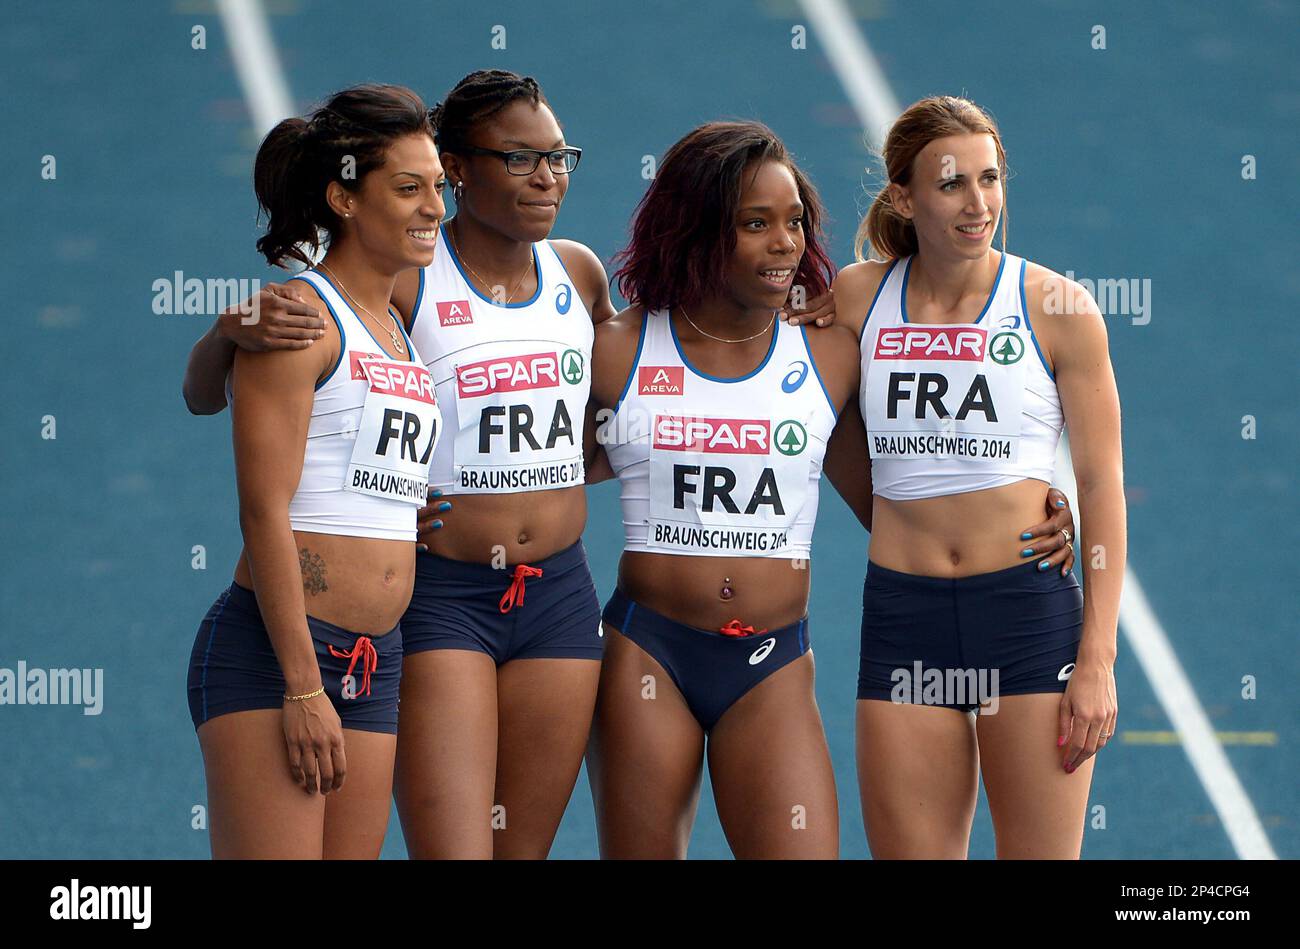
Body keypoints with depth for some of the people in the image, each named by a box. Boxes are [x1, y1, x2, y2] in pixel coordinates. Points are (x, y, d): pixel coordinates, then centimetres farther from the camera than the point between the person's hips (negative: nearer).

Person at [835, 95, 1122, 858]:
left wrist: (1098, 659, -6)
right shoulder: (857, 298, 4)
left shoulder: (1058, 309, -2)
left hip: (1028, 603, -2)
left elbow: (1102, 487, -1)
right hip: (903, 615, 2)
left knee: (1043, 857, -2)